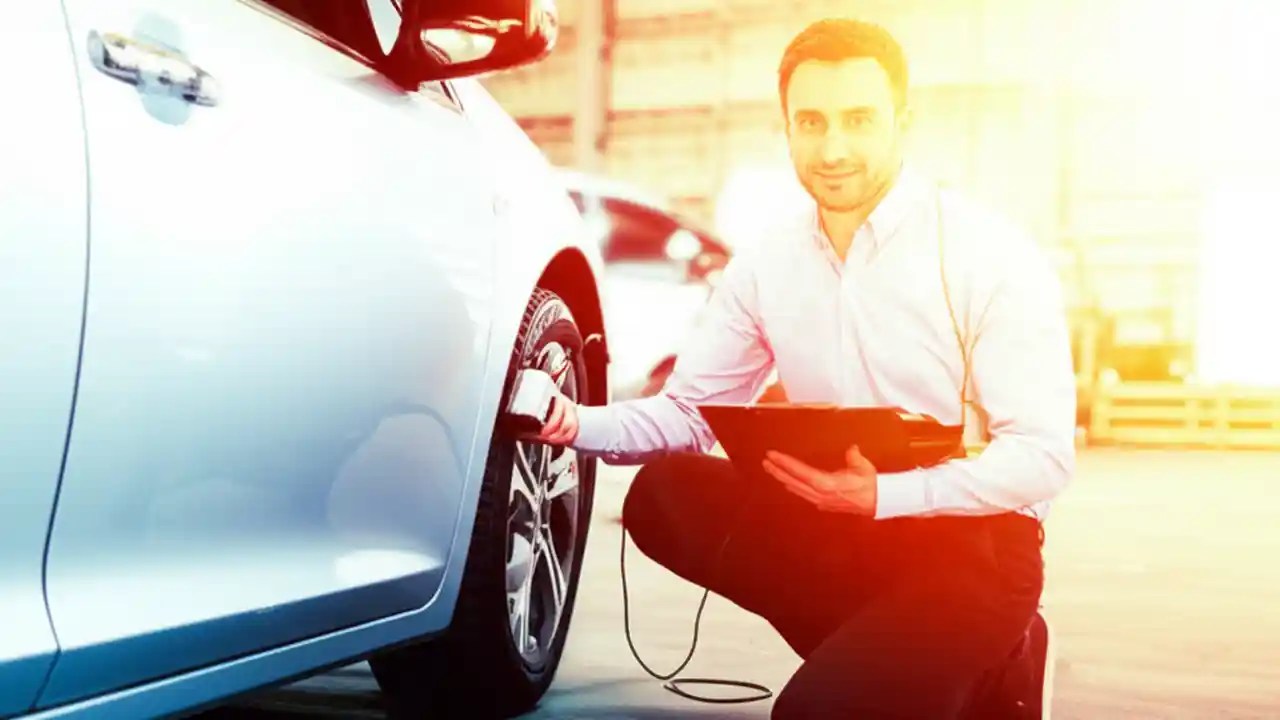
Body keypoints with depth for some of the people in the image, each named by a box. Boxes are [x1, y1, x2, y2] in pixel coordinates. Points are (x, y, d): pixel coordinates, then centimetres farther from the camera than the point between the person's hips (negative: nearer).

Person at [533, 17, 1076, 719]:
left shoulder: (992, 256, -15)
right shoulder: (766, 265, 0)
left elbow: (1042, 457, -18)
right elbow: (689, 410, 4)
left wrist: (883, 496, -31)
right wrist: (577, 424, -16)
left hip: (972, 544, -5)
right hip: (839, 528, 6)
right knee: (664, 496, -17)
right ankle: (873, 648, -3)